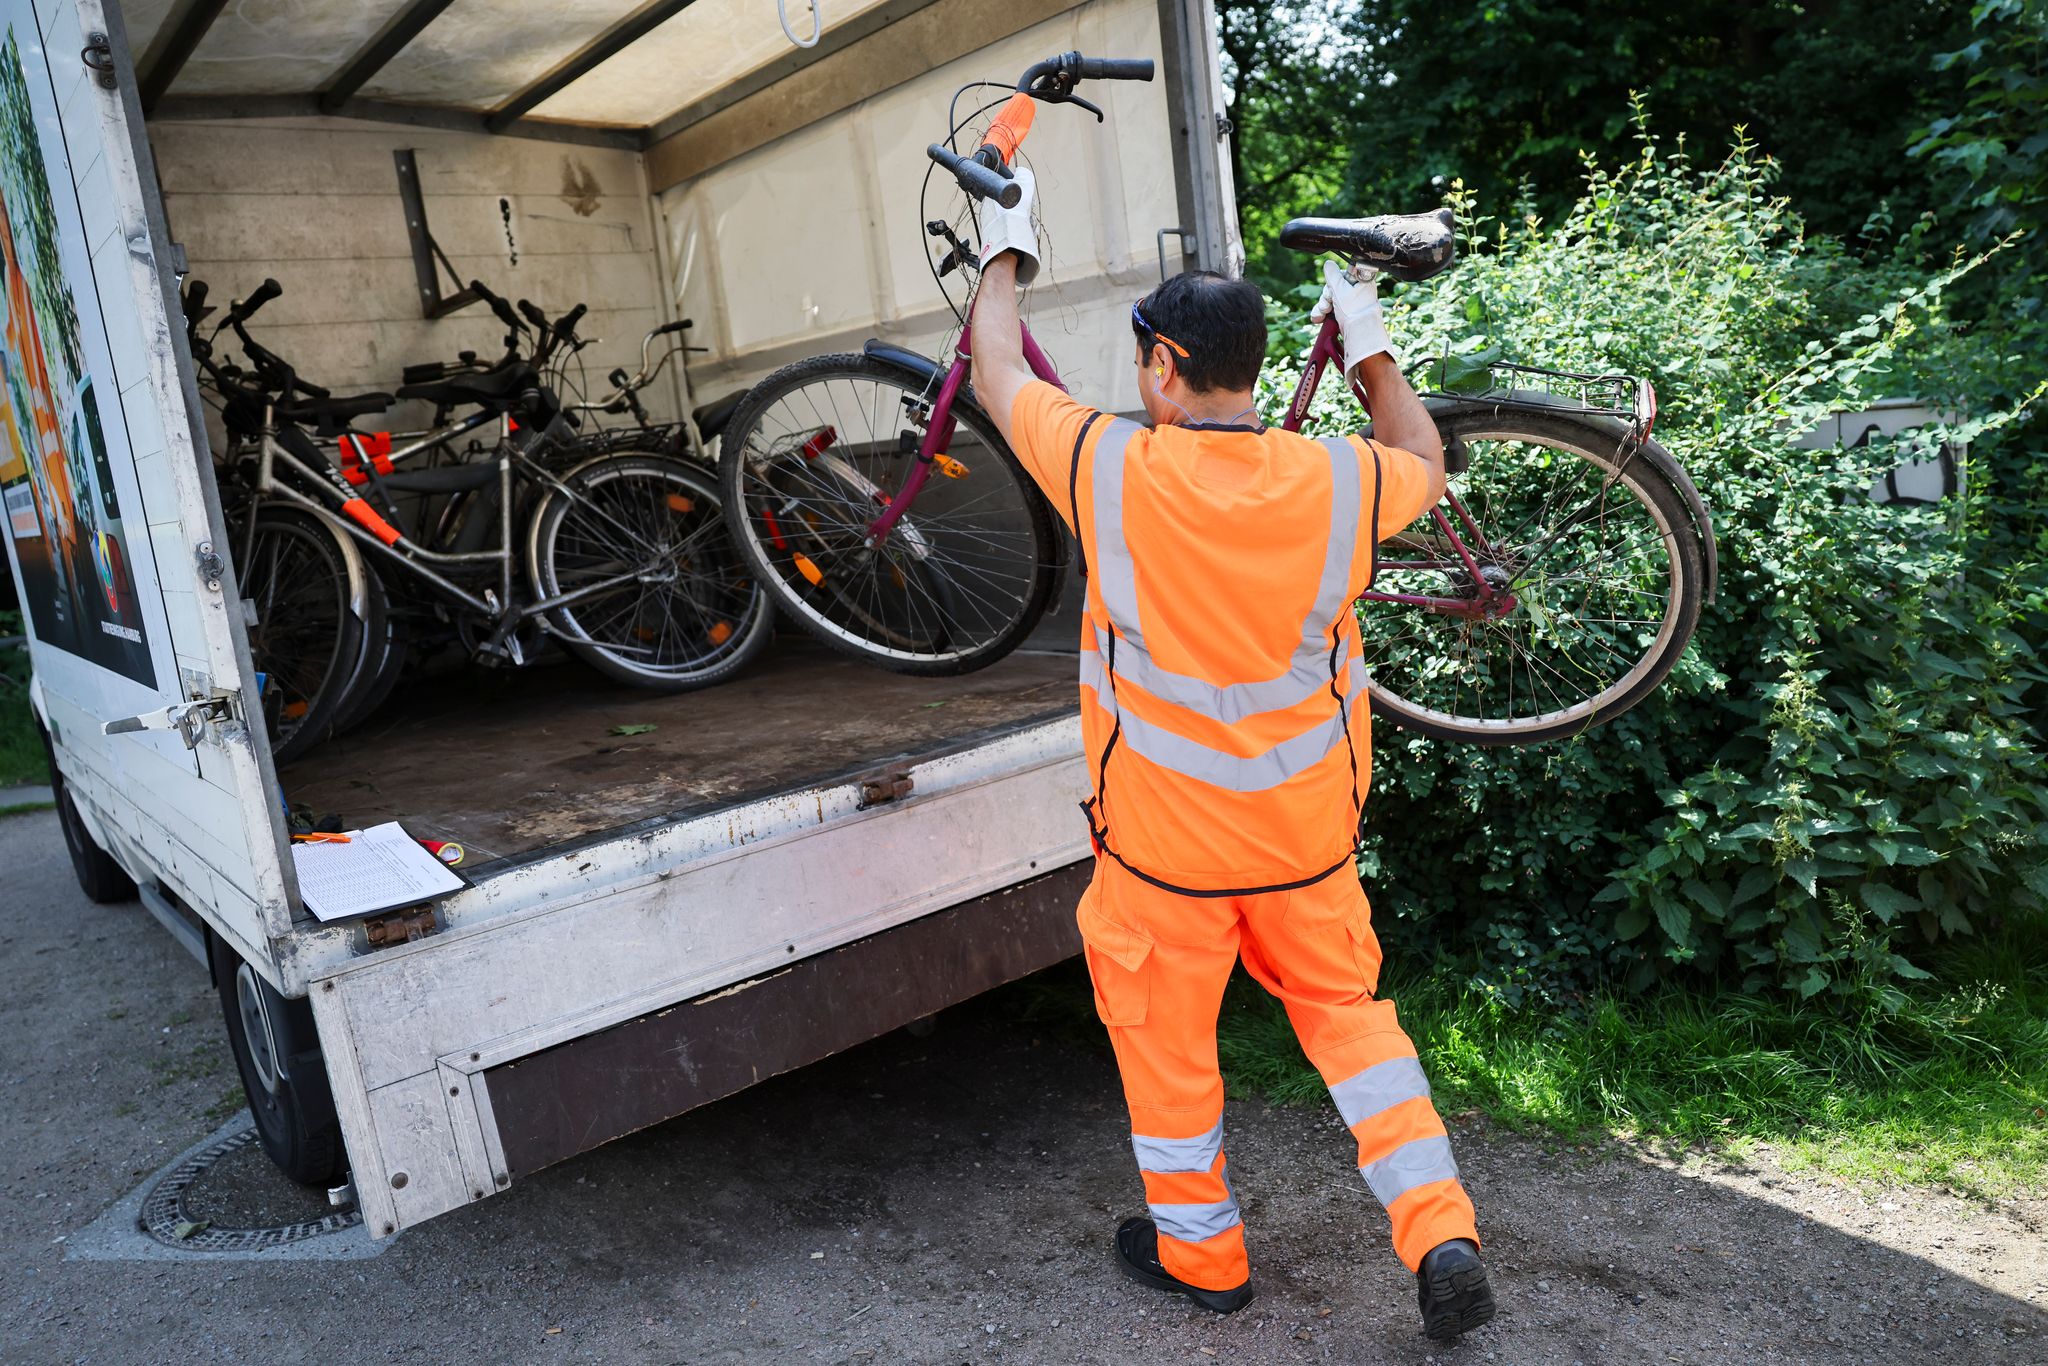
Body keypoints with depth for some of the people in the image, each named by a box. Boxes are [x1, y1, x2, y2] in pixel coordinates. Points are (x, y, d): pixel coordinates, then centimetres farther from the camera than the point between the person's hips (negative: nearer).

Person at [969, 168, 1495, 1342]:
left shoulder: (1110, 468, -19)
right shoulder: (1339, 480, -12)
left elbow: (999, 374, 0)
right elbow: (1425, 463, 13)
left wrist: (1005, 255, 17)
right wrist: (1371, 348, 23)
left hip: (1165, 835, -3)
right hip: (1309, 826, 3)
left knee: (1165, 1038, 17)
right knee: (1346, 1006, 23)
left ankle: (1201, 1251, 36)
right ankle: (1441, 1235, 20)